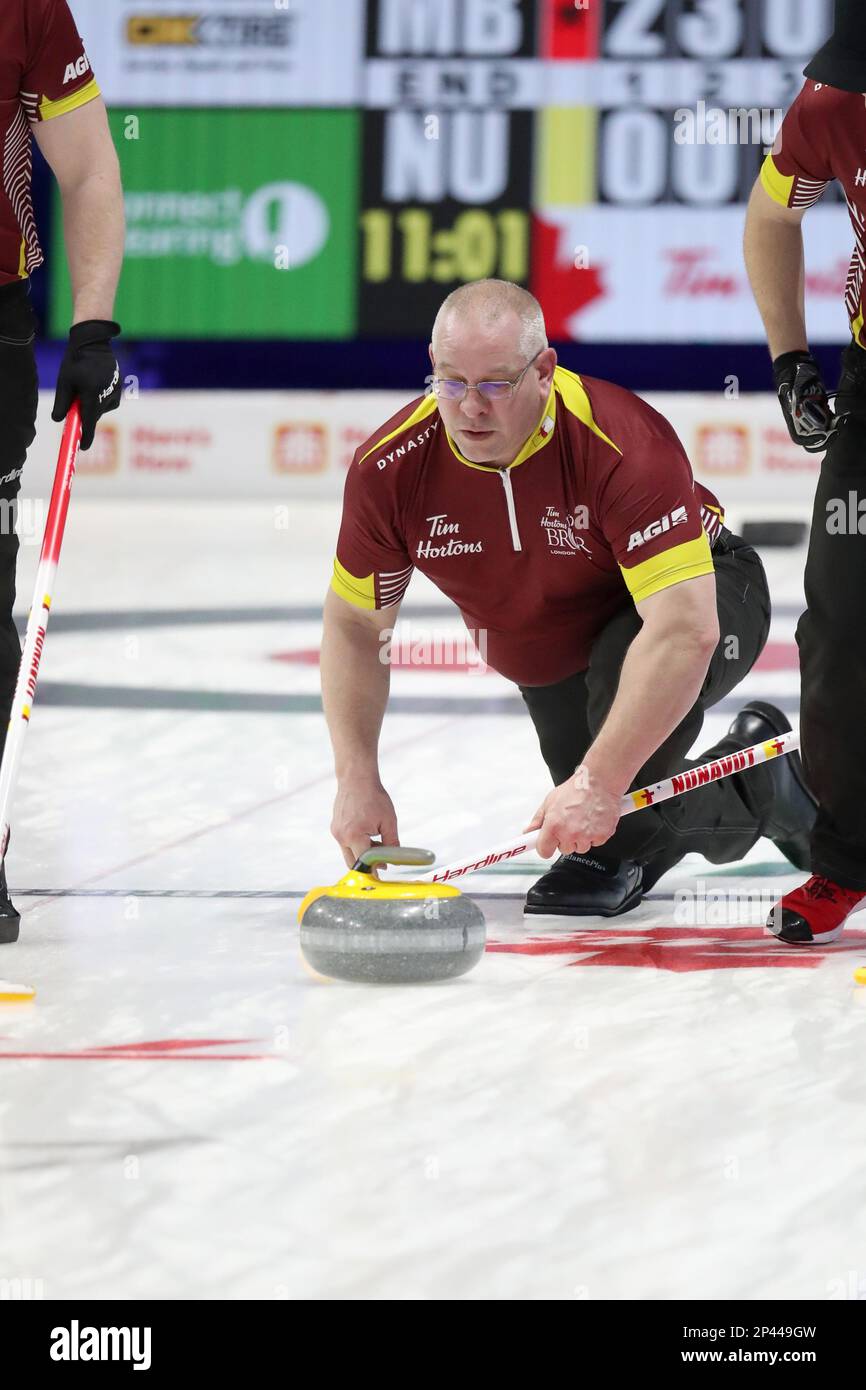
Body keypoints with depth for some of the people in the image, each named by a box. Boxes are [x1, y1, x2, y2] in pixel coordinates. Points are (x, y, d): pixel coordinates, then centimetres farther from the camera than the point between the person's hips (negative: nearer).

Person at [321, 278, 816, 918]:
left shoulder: (624, 443, -39)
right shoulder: (391, 466, -24)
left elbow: (683, 630, -45)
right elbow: (354, 625, -10)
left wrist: (600, 781, -50)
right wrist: (358, 780, -19)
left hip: (705, 598, -5)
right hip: (555, 662, 6)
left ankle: (614, 854, -11)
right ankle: (760, 789, 30)